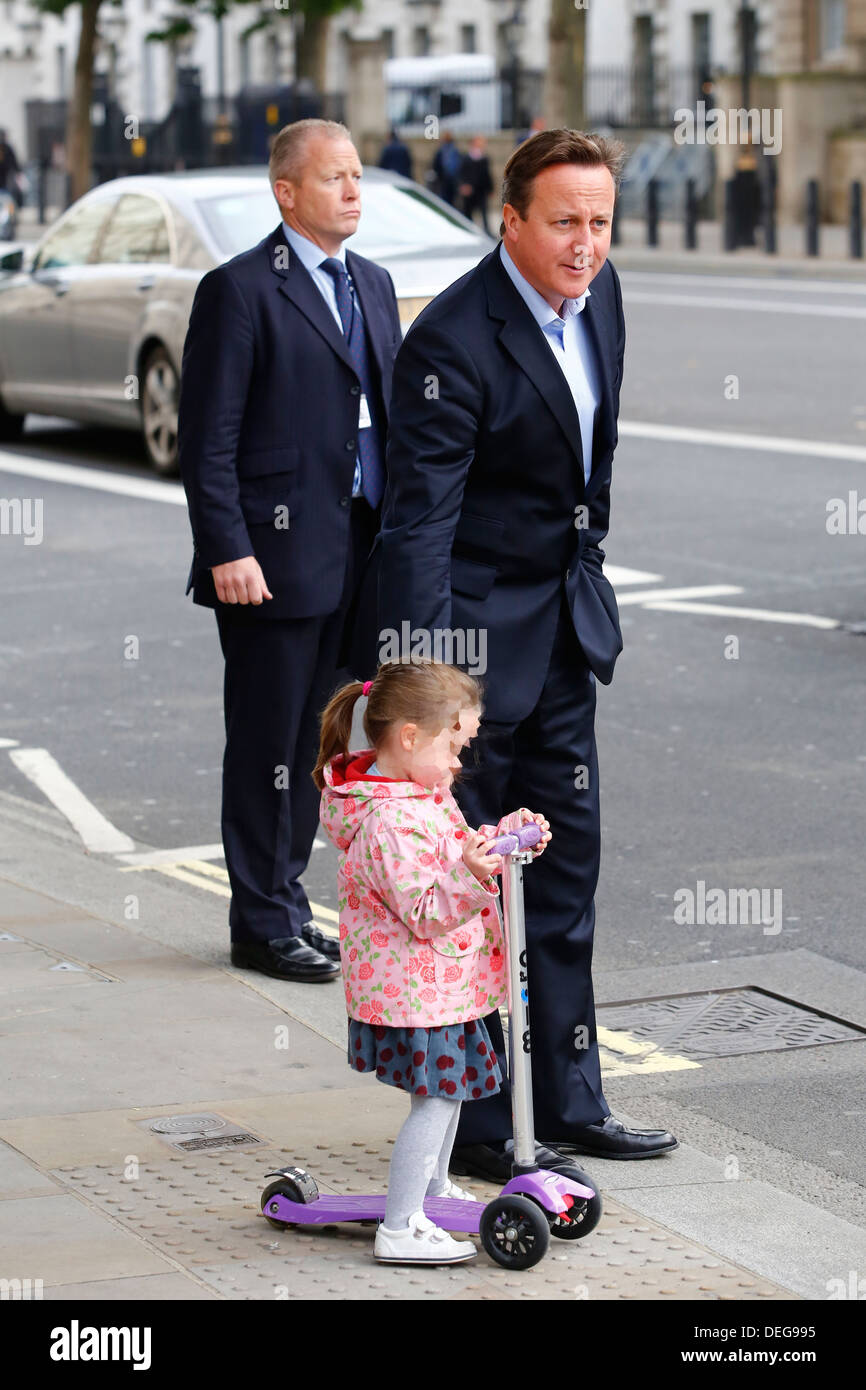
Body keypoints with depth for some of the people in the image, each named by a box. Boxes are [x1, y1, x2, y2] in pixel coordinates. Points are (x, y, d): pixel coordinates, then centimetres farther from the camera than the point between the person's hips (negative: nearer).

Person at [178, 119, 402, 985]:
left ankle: (285, 904, 24)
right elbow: (206, 439, -12)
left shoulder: (372, 285, 14)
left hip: (353, 554, 7)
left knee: (312, 740, 14)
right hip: (272, 557, -7)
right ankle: (262, 925, 8)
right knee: (266, 747, 0)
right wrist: (227, 550, -18)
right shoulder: (239, 292, -9)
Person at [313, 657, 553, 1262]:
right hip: (415, 986, -11)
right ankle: (400, 1229, -5)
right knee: (436, 1097, -8)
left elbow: (457, 848, 21)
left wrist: (510, 831, 7)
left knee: (449, 1084, 24)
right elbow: (424, 913, -28)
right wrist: (468, 876, -43)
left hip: (442, 979, 11)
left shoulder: (420, 792, 6)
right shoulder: (388, 822, -27)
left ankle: (433, 1187, 43)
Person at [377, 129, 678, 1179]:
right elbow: (417, 521, -24)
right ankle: (473, 1125, 9)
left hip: (568, 625, 8)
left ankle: (569, 1101, 23)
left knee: (568, 864, 13)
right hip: (478, 633, -8)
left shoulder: (597, 292, 3)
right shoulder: (453, 340, -21)